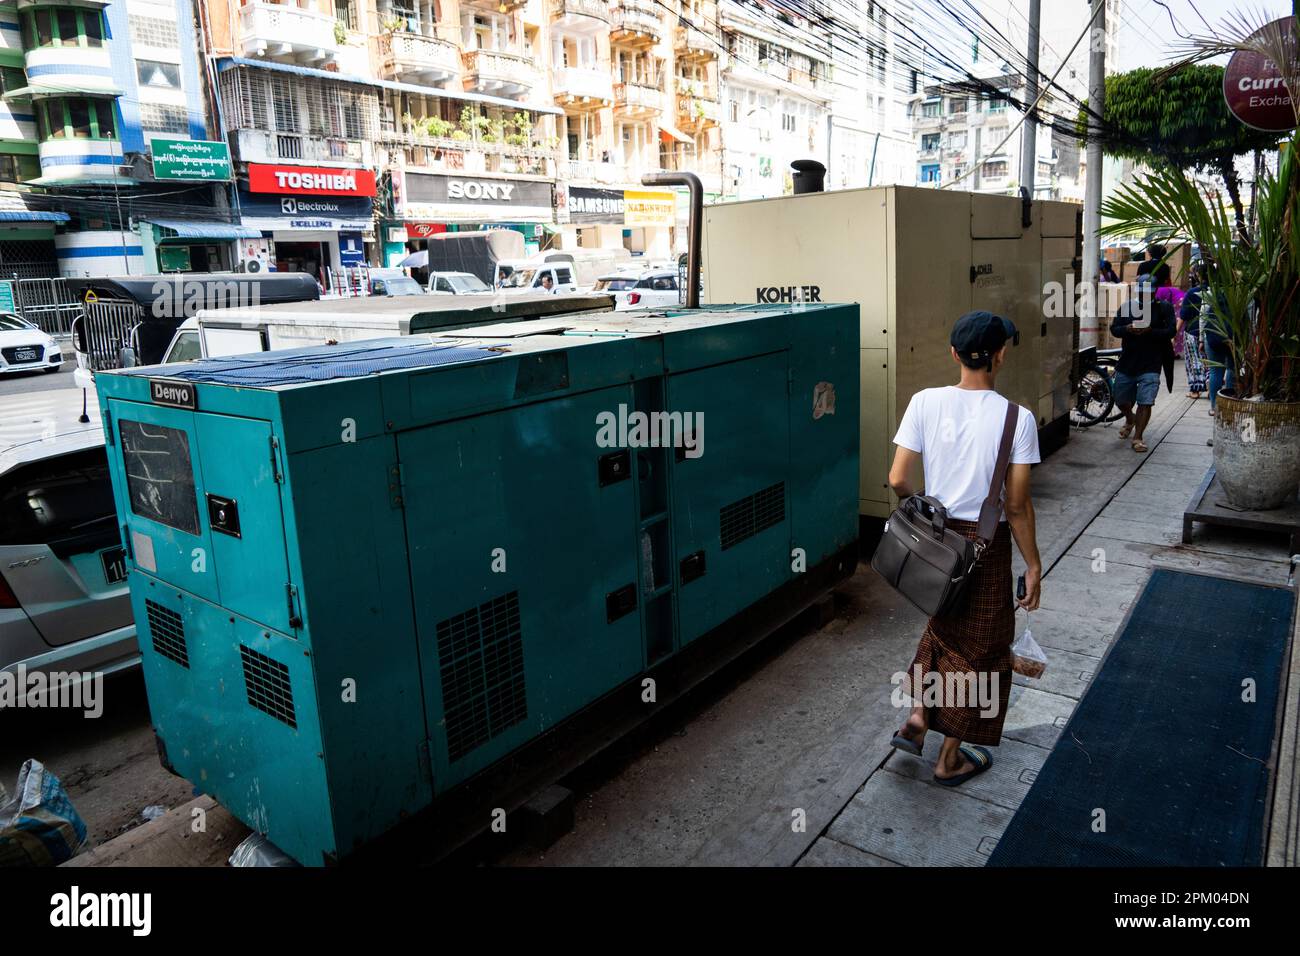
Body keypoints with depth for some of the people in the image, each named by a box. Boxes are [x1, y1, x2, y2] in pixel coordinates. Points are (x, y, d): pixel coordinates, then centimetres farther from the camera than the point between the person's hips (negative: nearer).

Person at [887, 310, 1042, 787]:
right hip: (985, 544, -3)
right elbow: (1017, 505, -14)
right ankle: (950, 757, 27)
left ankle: (917, 717, 26)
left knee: (943, 626, 29)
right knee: (976, 645, 13)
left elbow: (898, 480, -10)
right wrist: (1033, 564, -1)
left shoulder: (925, 403, -10)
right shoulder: (1016, 418, -16)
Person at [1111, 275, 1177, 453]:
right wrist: (1127, 329, -20)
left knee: (1145, 402, -11)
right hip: (1126, 363, 4)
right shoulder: (1127, 306, 7)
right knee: (1120, 400, 15)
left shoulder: (1164, 308, -1)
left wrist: (1149, 331, -26)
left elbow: (1170, 331, -9)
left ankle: (1138, 437, -1)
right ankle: (1130, 419, 46)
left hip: (1150, 364, -4)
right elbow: (1113, 329, 2)